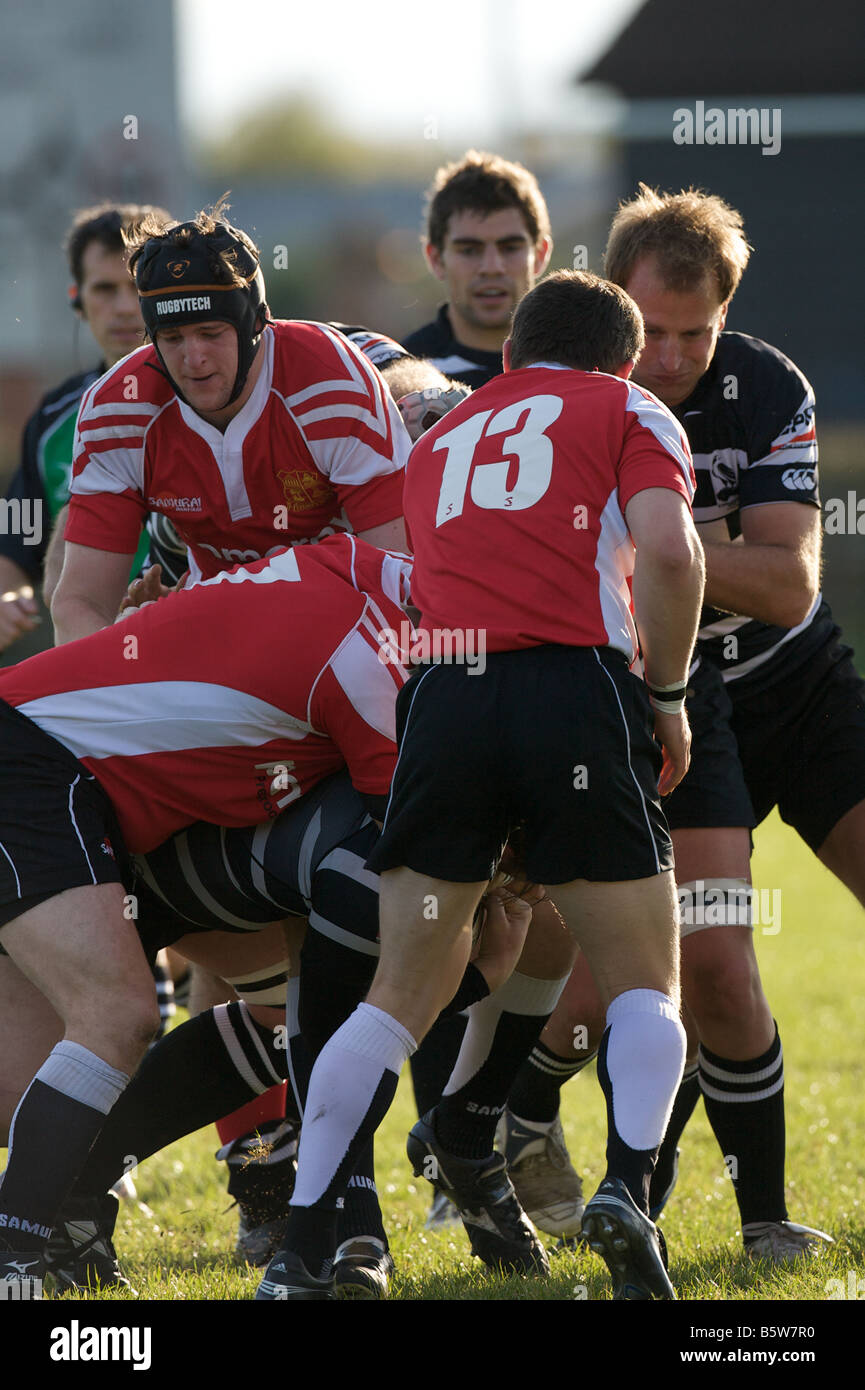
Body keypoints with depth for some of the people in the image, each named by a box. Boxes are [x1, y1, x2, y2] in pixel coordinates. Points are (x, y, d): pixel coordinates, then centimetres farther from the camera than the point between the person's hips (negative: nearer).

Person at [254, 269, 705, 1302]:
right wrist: (669, 694, 7)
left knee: (403, 994, 9)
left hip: (443, 699, 3)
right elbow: (666, 551, -3)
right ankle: (627, 1185, -17)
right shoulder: (628, 411, 16)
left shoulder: (438, 443, 30)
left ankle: (301, 1253, 1)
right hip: (577, 685, -3)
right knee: (645, 988, 8)